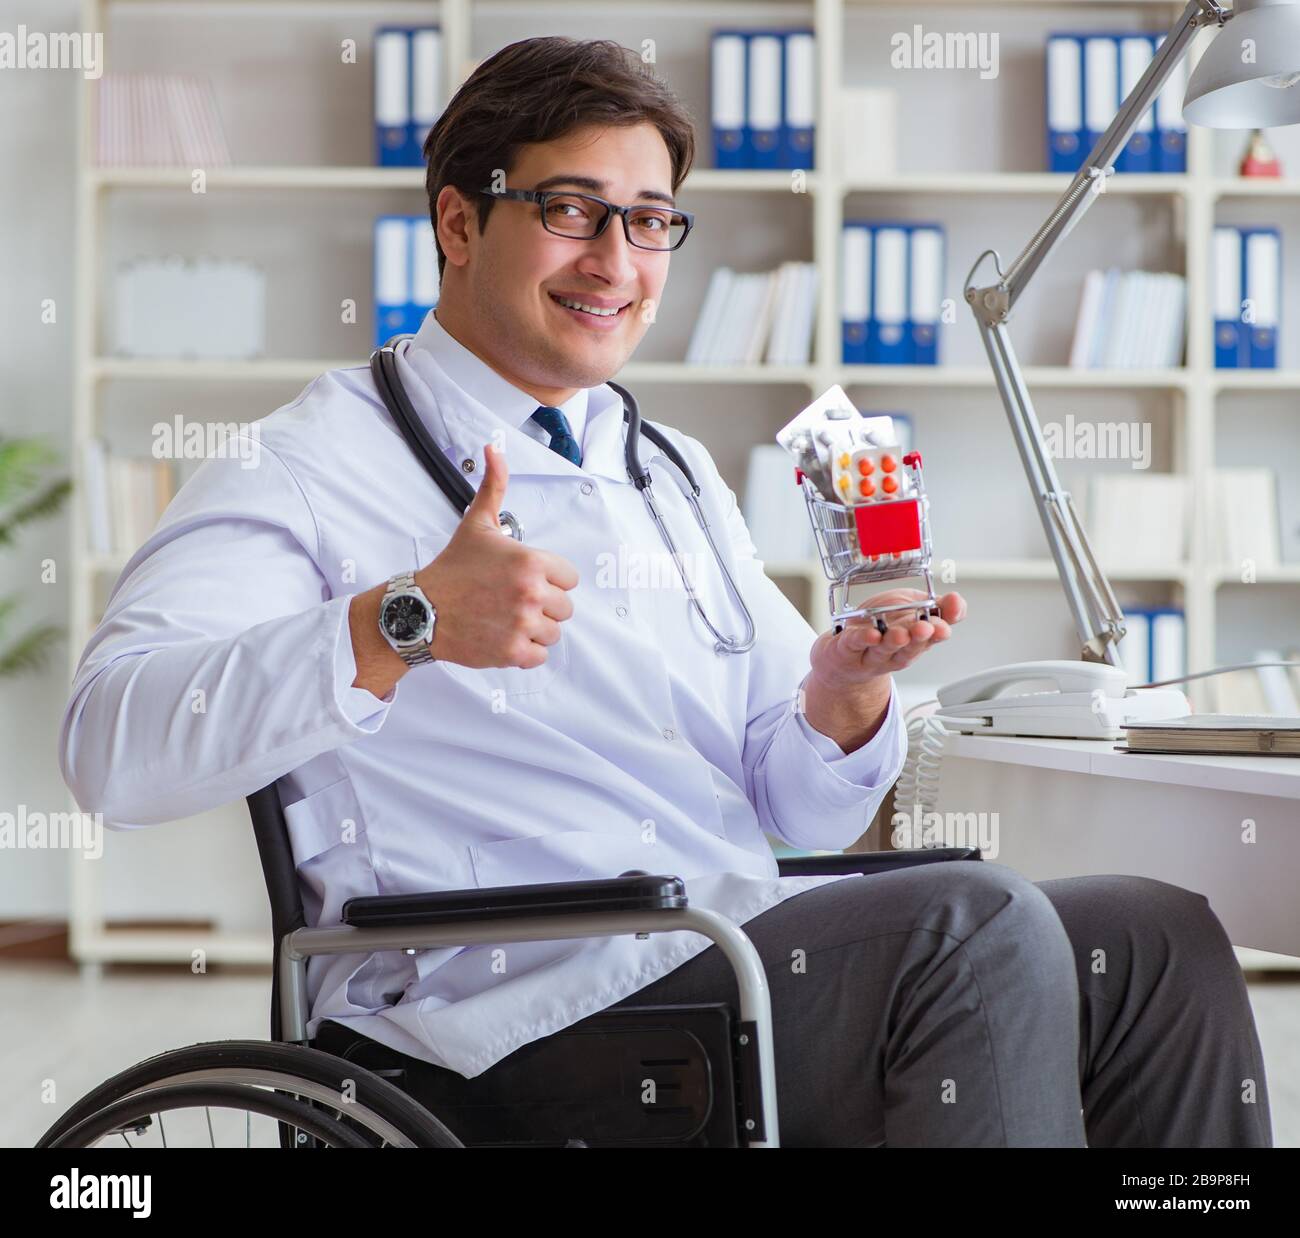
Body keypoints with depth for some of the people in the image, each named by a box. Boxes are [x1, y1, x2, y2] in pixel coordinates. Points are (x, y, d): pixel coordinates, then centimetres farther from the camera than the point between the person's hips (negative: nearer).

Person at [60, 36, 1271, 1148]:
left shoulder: (679, 477, 22)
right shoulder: (316, 471, 0)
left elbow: (805, 812, 21)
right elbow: (114, 744, -16)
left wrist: (842, 698, -2)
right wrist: (402, 625, -29)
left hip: (750, 953, 7)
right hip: (515, 1011, -7)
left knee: (1157, 940, -8)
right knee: (975, 924, -25)